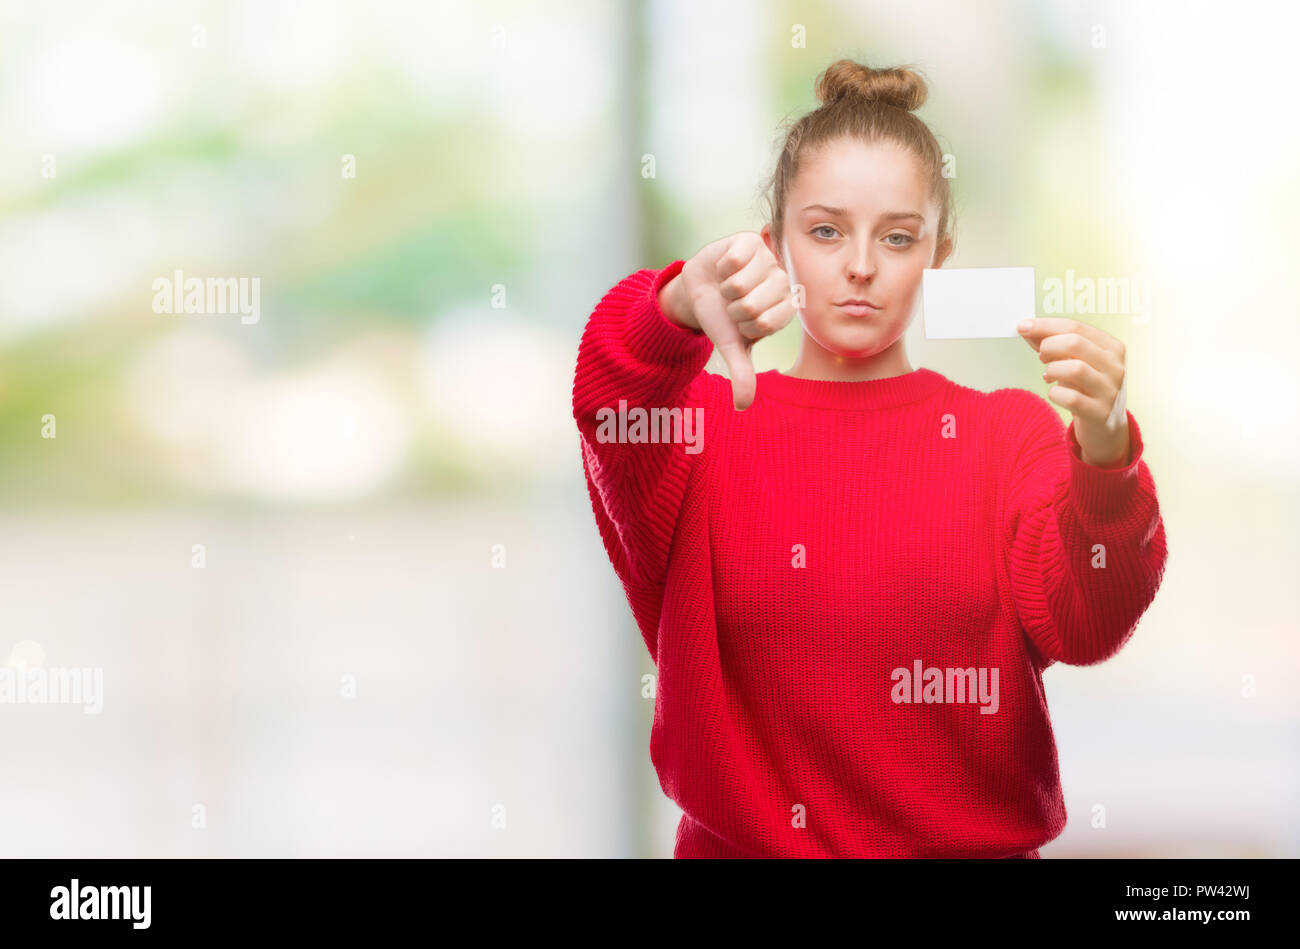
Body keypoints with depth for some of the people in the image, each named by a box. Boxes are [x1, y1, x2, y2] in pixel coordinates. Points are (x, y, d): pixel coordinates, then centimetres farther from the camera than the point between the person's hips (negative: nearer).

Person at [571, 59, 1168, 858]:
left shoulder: (1010, 434, 6)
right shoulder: (705, 418, 6)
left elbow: (1083, 627, -9)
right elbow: (611, 405, -16)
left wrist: (1104, 450, -26)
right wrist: (682, 306, -35)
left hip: (970, 840, 0)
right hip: (737, 840, 0)